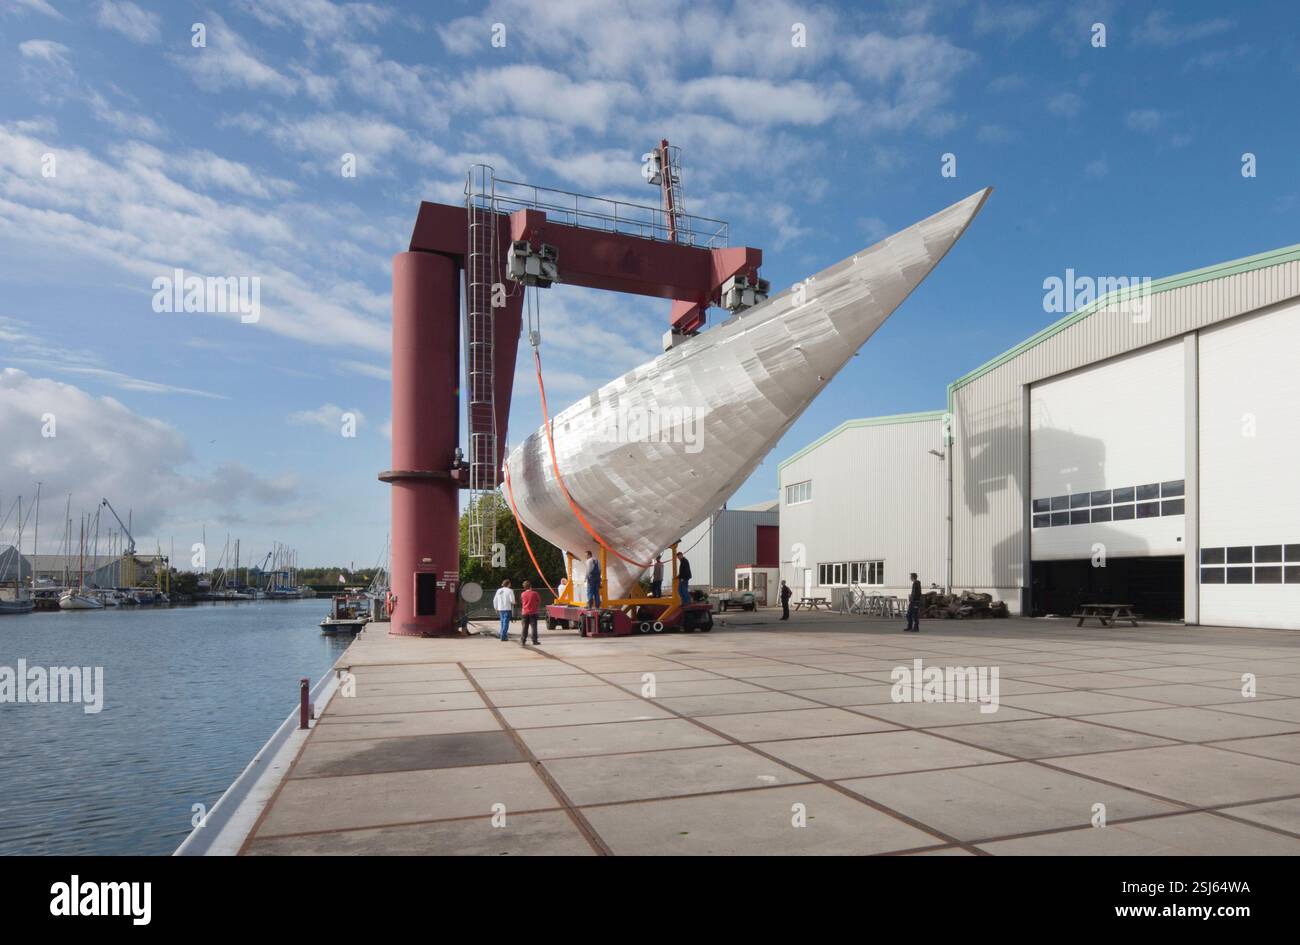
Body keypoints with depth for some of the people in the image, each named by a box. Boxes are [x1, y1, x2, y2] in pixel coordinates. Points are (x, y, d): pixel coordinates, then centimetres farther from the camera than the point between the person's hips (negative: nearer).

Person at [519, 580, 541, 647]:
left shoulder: (522, 594, 0)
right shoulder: (535, 593, -7)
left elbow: (521, 603, 11)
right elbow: (539, 602, 3)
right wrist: (538, 609, 18)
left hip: (525, 613, 3)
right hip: (533, 612, -3)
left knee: (525, 627, 8)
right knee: (534, 627, 2)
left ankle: (522, 641, 5)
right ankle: (535, 641, 3)